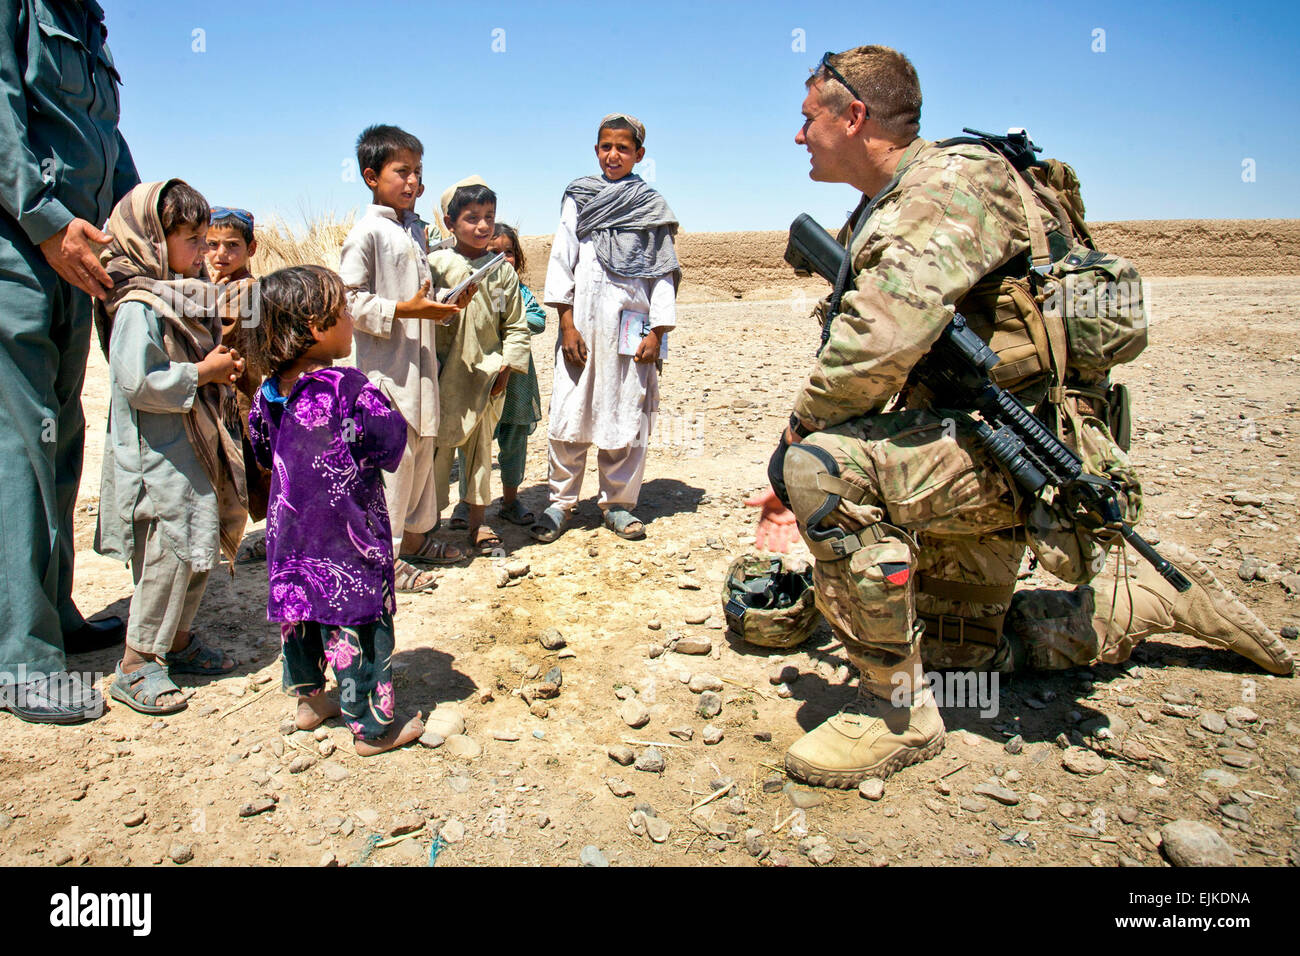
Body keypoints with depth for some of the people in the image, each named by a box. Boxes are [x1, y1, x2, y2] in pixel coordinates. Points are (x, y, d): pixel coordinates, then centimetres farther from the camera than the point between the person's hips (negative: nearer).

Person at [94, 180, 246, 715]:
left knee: (201, 549, 15)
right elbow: (137, 382, -25)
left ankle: (178, 642, 31)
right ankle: (137, 667, 7)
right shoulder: (139, 307, -16)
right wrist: (204, 372, -18)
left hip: (197, 449, 9)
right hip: (158, 459, -9)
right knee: (168, 554, -6)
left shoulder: (190, 299, 13)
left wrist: (225, 365, 9)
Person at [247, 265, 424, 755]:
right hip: (346, 536, -7)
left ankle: (308, 700, 38)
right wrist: (382, 405, 1)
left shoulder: (270, 392, 2)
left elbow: (263, 452, 14)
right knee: (358, 620, 3)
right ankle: (373, 726, 13)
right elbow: (392, 440, -17)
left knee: (299, 614, 20)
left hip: (291, 532, 7)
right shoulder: (349, 388, -20)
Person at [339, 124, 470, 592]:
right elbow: (350, 300, -16)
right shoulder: (366, 233, -11)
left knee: (422, 447, 15)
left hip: (421, 360, 9)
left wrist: (445, 306, 5)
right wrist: (404, 309, -22)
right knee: (393, 455, -6)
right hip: (386, 365, -9)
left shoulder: (416, 228, 15)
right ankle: (383, 556, 5)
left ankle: (415, 535, 30)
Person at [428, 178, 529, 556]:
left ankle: (477, 523, 23)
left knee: (480, 449, 12)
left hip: (487, 378, 3)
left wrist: (507, 367, -1)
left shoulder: (503, 272, 5)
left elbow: (516, 325, 7)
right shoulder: (436, 265, -2)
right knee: (439, 447, 2)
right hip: (444, 378, -2)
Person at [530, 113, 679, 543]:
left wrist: (657, 332, -3)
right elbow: (562, 257, 5)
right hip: (582, 322, 0)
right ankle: (560, 503, 11)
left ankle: (618, 504, 15)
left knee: (626, 418, 2)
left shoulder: (652, 206, 10)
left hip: (630, 326, 0)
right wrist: (566, 323, -5)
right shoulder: (579, 197, 11)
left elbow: (663, 271, 6)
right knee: (569, 414, -1)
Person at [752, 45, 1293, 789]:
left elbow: (883, 339, -31)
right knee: (963, 652, 22)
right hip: (959, 458, 11)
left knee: (822, 465, -32)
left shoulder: (957, 178, -15)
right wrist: (798, 484, 10)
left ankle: (898, 711, -19)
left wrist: (798, 432, -15)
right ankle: (1161, 595, 34)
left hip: (1006, 447, -10)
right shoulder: (880, 213, 17)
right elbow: (870, 388, 19)